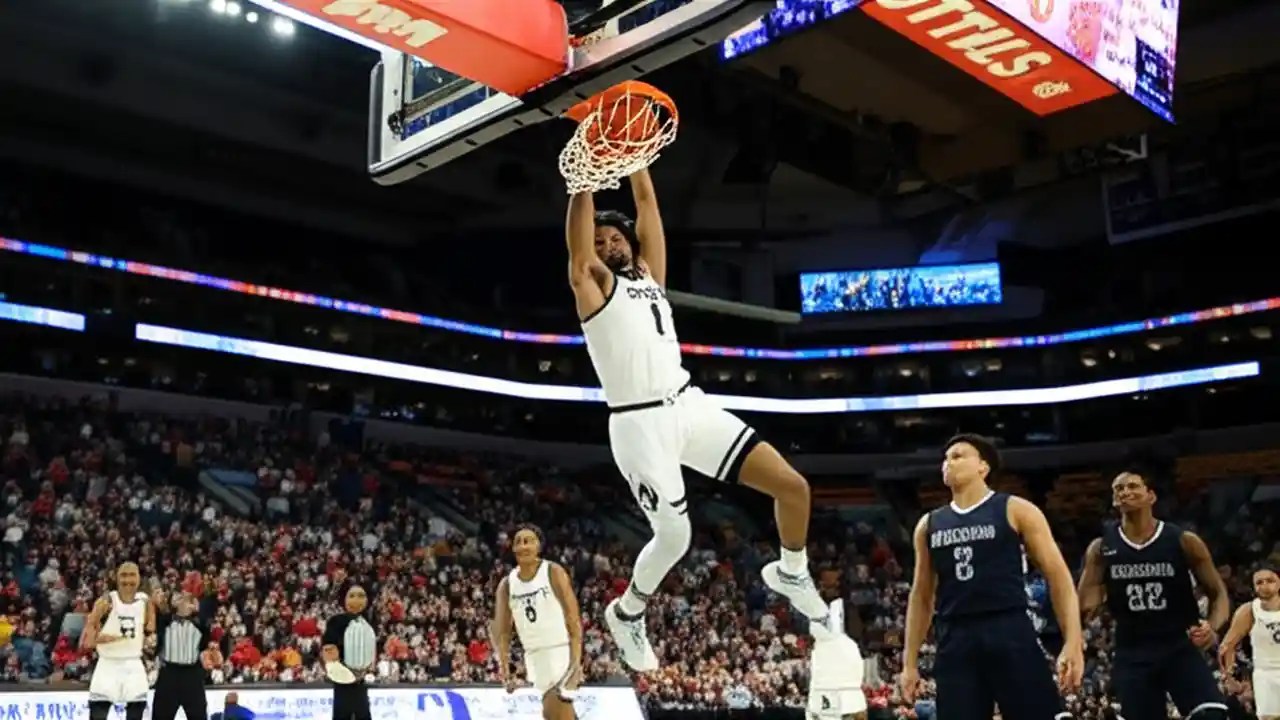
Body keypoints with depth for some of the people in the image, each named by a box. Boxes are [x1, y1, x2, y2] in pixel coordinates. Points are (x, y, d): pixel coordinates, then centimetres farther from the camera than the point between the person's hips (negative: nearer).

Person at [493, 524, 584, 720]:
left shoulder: (553, 572, -9)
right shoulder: (506, 584, 5)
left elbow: (573, 617, -13)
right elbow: (502, 629, 8)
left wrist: (576, 660, -22)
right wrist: (504, 664, -3)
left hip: (561, 650, -5)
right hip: (534, 654, 5)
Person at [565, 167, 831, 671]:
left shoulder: (649, 272, 18)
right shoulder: (591, 283, 3)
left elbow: (646, 202, 15)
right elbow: (581, 225, -9)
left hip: (689, 405, 6)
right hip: (640, 423, -6)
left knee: (792, 486, -1)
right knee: (674, 537, -8)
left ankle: (791, 575, 27)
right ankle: (626, 613, 23)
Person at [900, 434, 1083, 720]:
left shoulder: (1016, 510, 3)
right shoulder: (929, 524, 15)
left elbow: (1058, 576, -1)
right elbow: (921, 596, 19)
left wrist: (1073, 643, -11)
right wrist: (910, 662, 14)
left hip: (1011, 633, -4)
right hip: (955, 641, 4)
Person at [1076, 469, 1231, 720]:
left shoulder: (1184, 541, -4)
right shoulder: (1101, 547, 0)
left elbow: (1218, 593, 1)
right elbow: (1083, 605, 4)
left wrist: (1212, 626, -17)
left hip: (1180, 647, -2)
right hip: (1132, 654, 2)